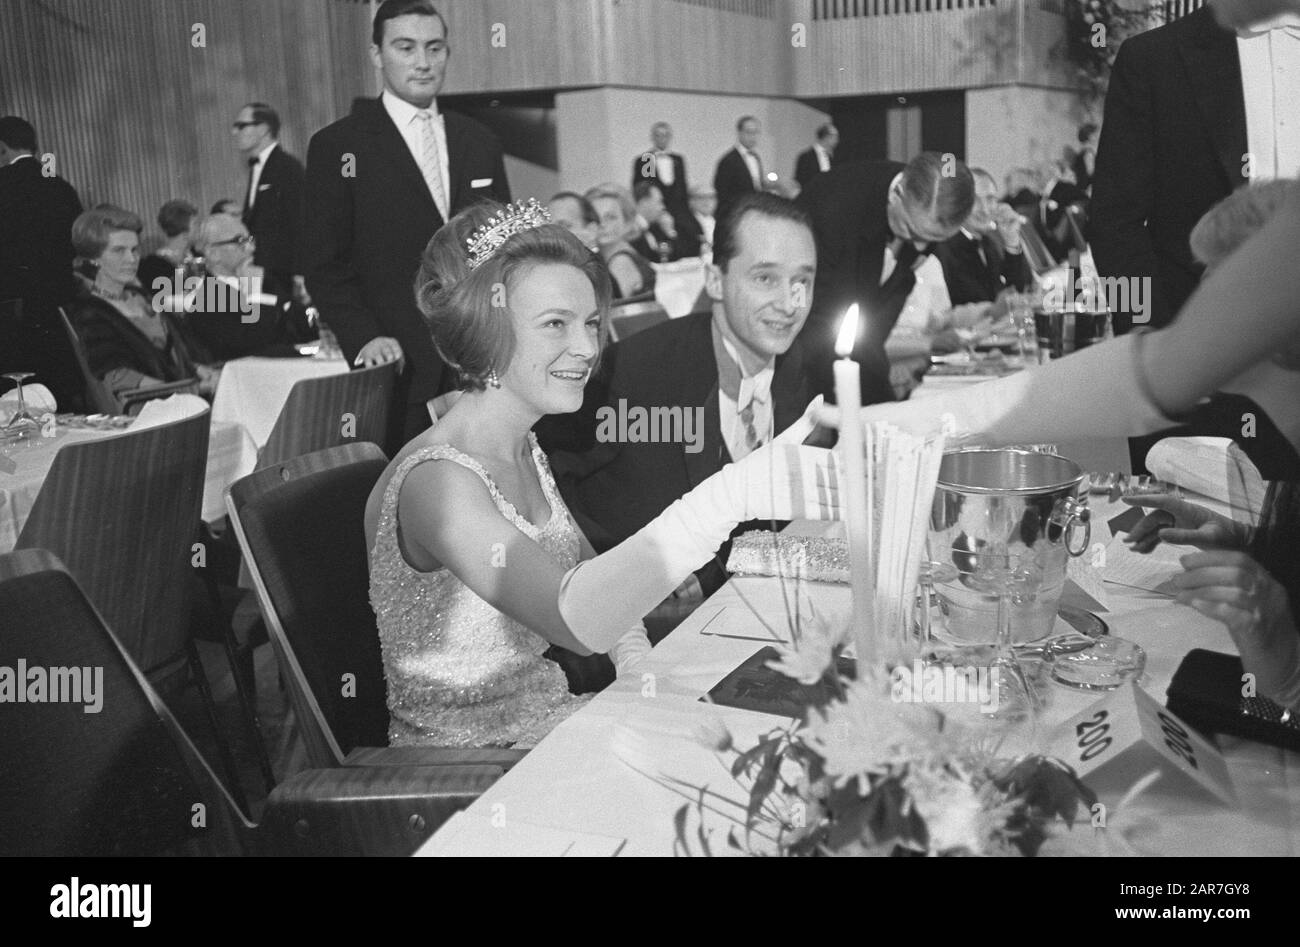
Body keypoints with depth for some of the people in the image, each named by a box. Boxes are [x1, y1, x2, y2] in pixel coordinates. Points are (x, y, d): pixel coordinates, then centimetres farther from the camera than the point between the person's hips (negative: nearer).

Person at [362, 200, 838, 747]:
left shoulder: (522, 450, 5)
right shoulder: (435, 481, -24)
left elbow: (594, 577, 12)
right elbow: (573, 620, -37)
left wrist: (635, 659, -8)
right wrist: (729, 497, -46)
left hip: (548, 719, 8)